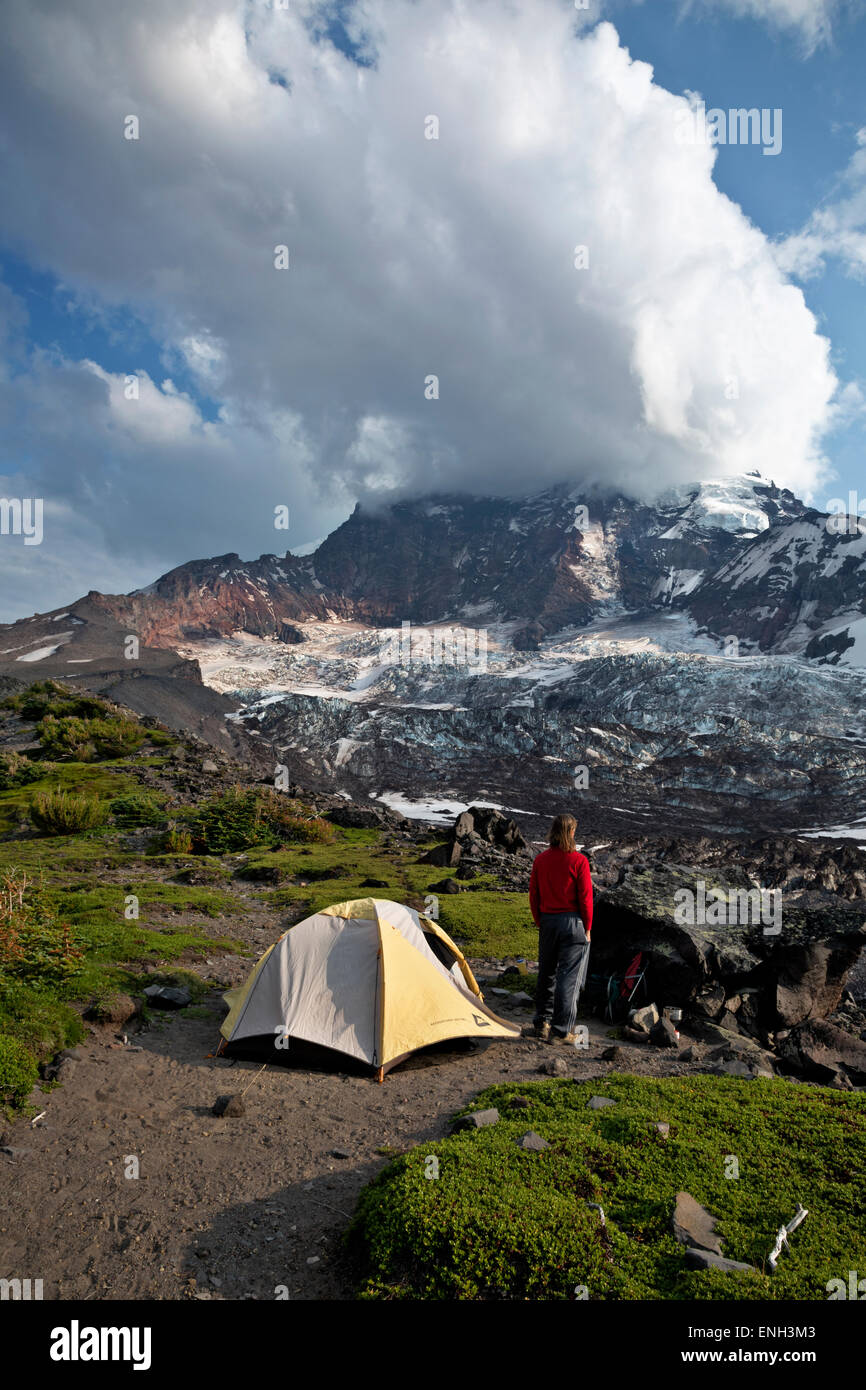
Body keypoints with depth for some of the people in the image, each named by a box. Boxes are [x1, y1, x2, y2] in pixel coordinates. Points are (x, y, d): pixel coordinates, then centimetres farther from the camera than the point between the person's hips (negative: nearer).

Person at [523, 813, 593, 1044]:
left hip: (548, 921, 5)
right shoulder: (578, 861, -11)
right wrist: (587, 928, 1)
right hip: (572, 921, -5)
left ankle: (541, 1023, 24)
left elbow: (533, 895, 8)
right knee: (568, 976, 2)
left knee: (546, 973, 16)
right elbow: (585, 897, -9)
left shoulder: (540, 860, 3)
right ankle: (561, 1031, 5)